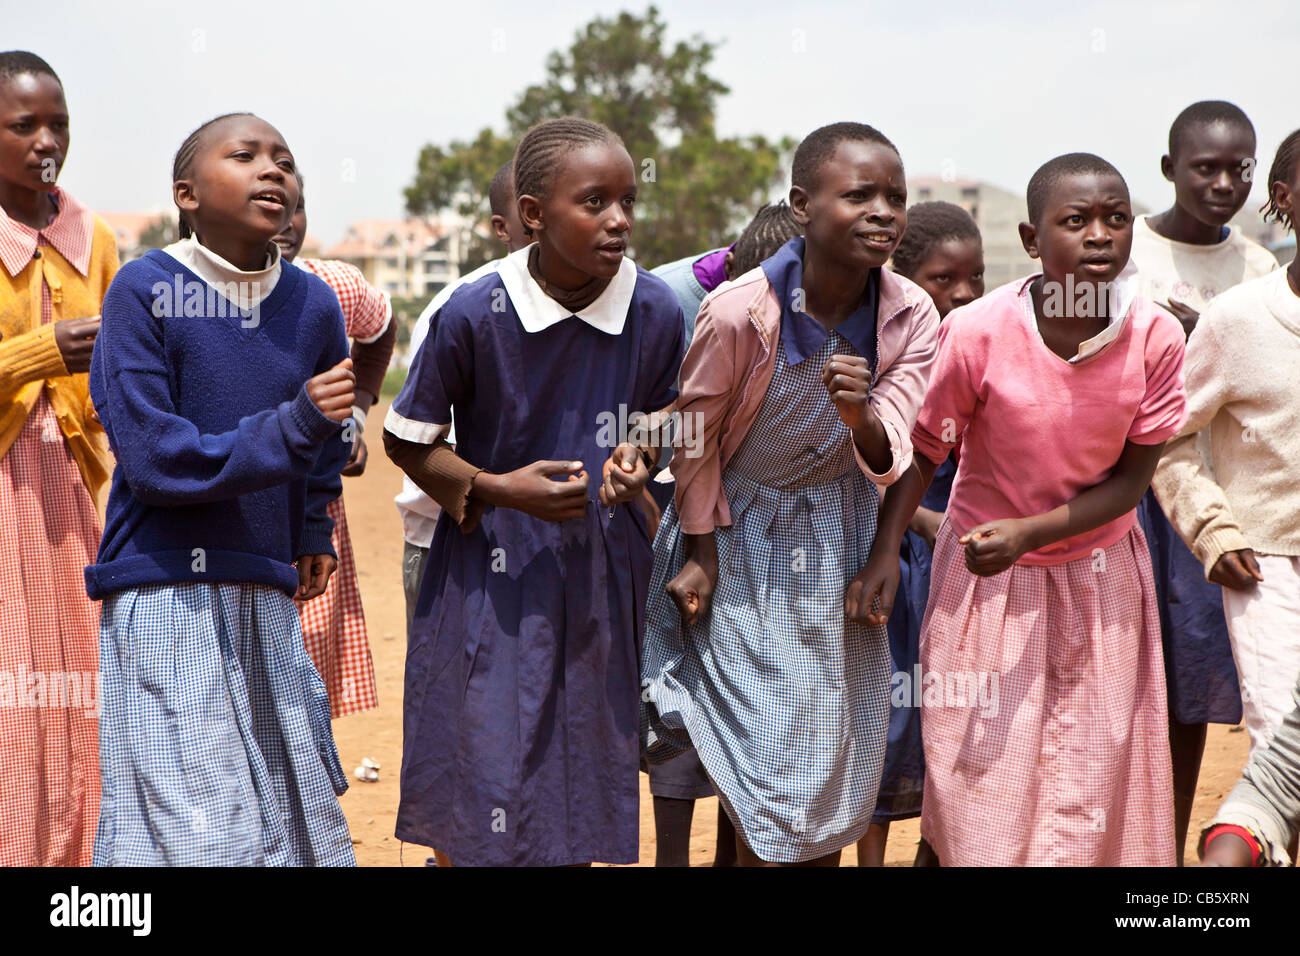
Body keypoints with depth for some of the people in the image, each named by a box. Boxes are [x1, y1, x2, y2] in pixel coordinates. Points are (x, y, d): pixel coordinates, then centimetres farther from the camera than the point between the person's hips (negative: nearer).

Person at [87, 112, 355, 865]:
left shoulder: (313, 304, 5)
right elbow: (152, 458, -16)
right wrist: (293, 426, -20)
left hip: (267, 593, 5)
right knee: (189, 828, -6)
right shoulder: (144, 291, -9)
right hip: (166, 596, -5)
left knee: (295, 811, 10)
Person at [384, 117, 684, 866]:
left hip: (603, 567, 3)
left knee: (583, 794, 11)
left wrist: (639, 456, -11)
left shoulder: (656, 311, -8)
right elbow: (407, 442, -3)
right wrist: (496, 488, -17)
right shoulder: (473, 316, -16)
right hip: (492, 572, -3)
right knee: (484, 800, 0)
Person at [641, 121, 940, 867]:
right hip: (746, 534, -4)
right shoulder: (739, 313, -27)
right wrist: (701, 552, -4)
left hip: (838, 535, 4)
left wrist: (861, 418, -38)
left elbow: (887, 461, -15)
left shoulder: (912, 316, -15)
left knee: (841, 755, 12)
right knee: (772, 754, -2)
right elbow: (694, 437, -11)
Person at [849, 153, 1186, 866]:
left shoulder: (1156, 338, -13)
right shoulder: (976, 332, -19)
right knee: (986, 809, 1)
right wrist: (885, 552, -17)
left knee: (1094, 790, 7)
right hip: (987, 582, -2)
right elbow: (922, 451, -6)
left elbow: (1129, 481, -9)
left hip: (1102, 580, 2)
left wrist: (1027, 532, -22)